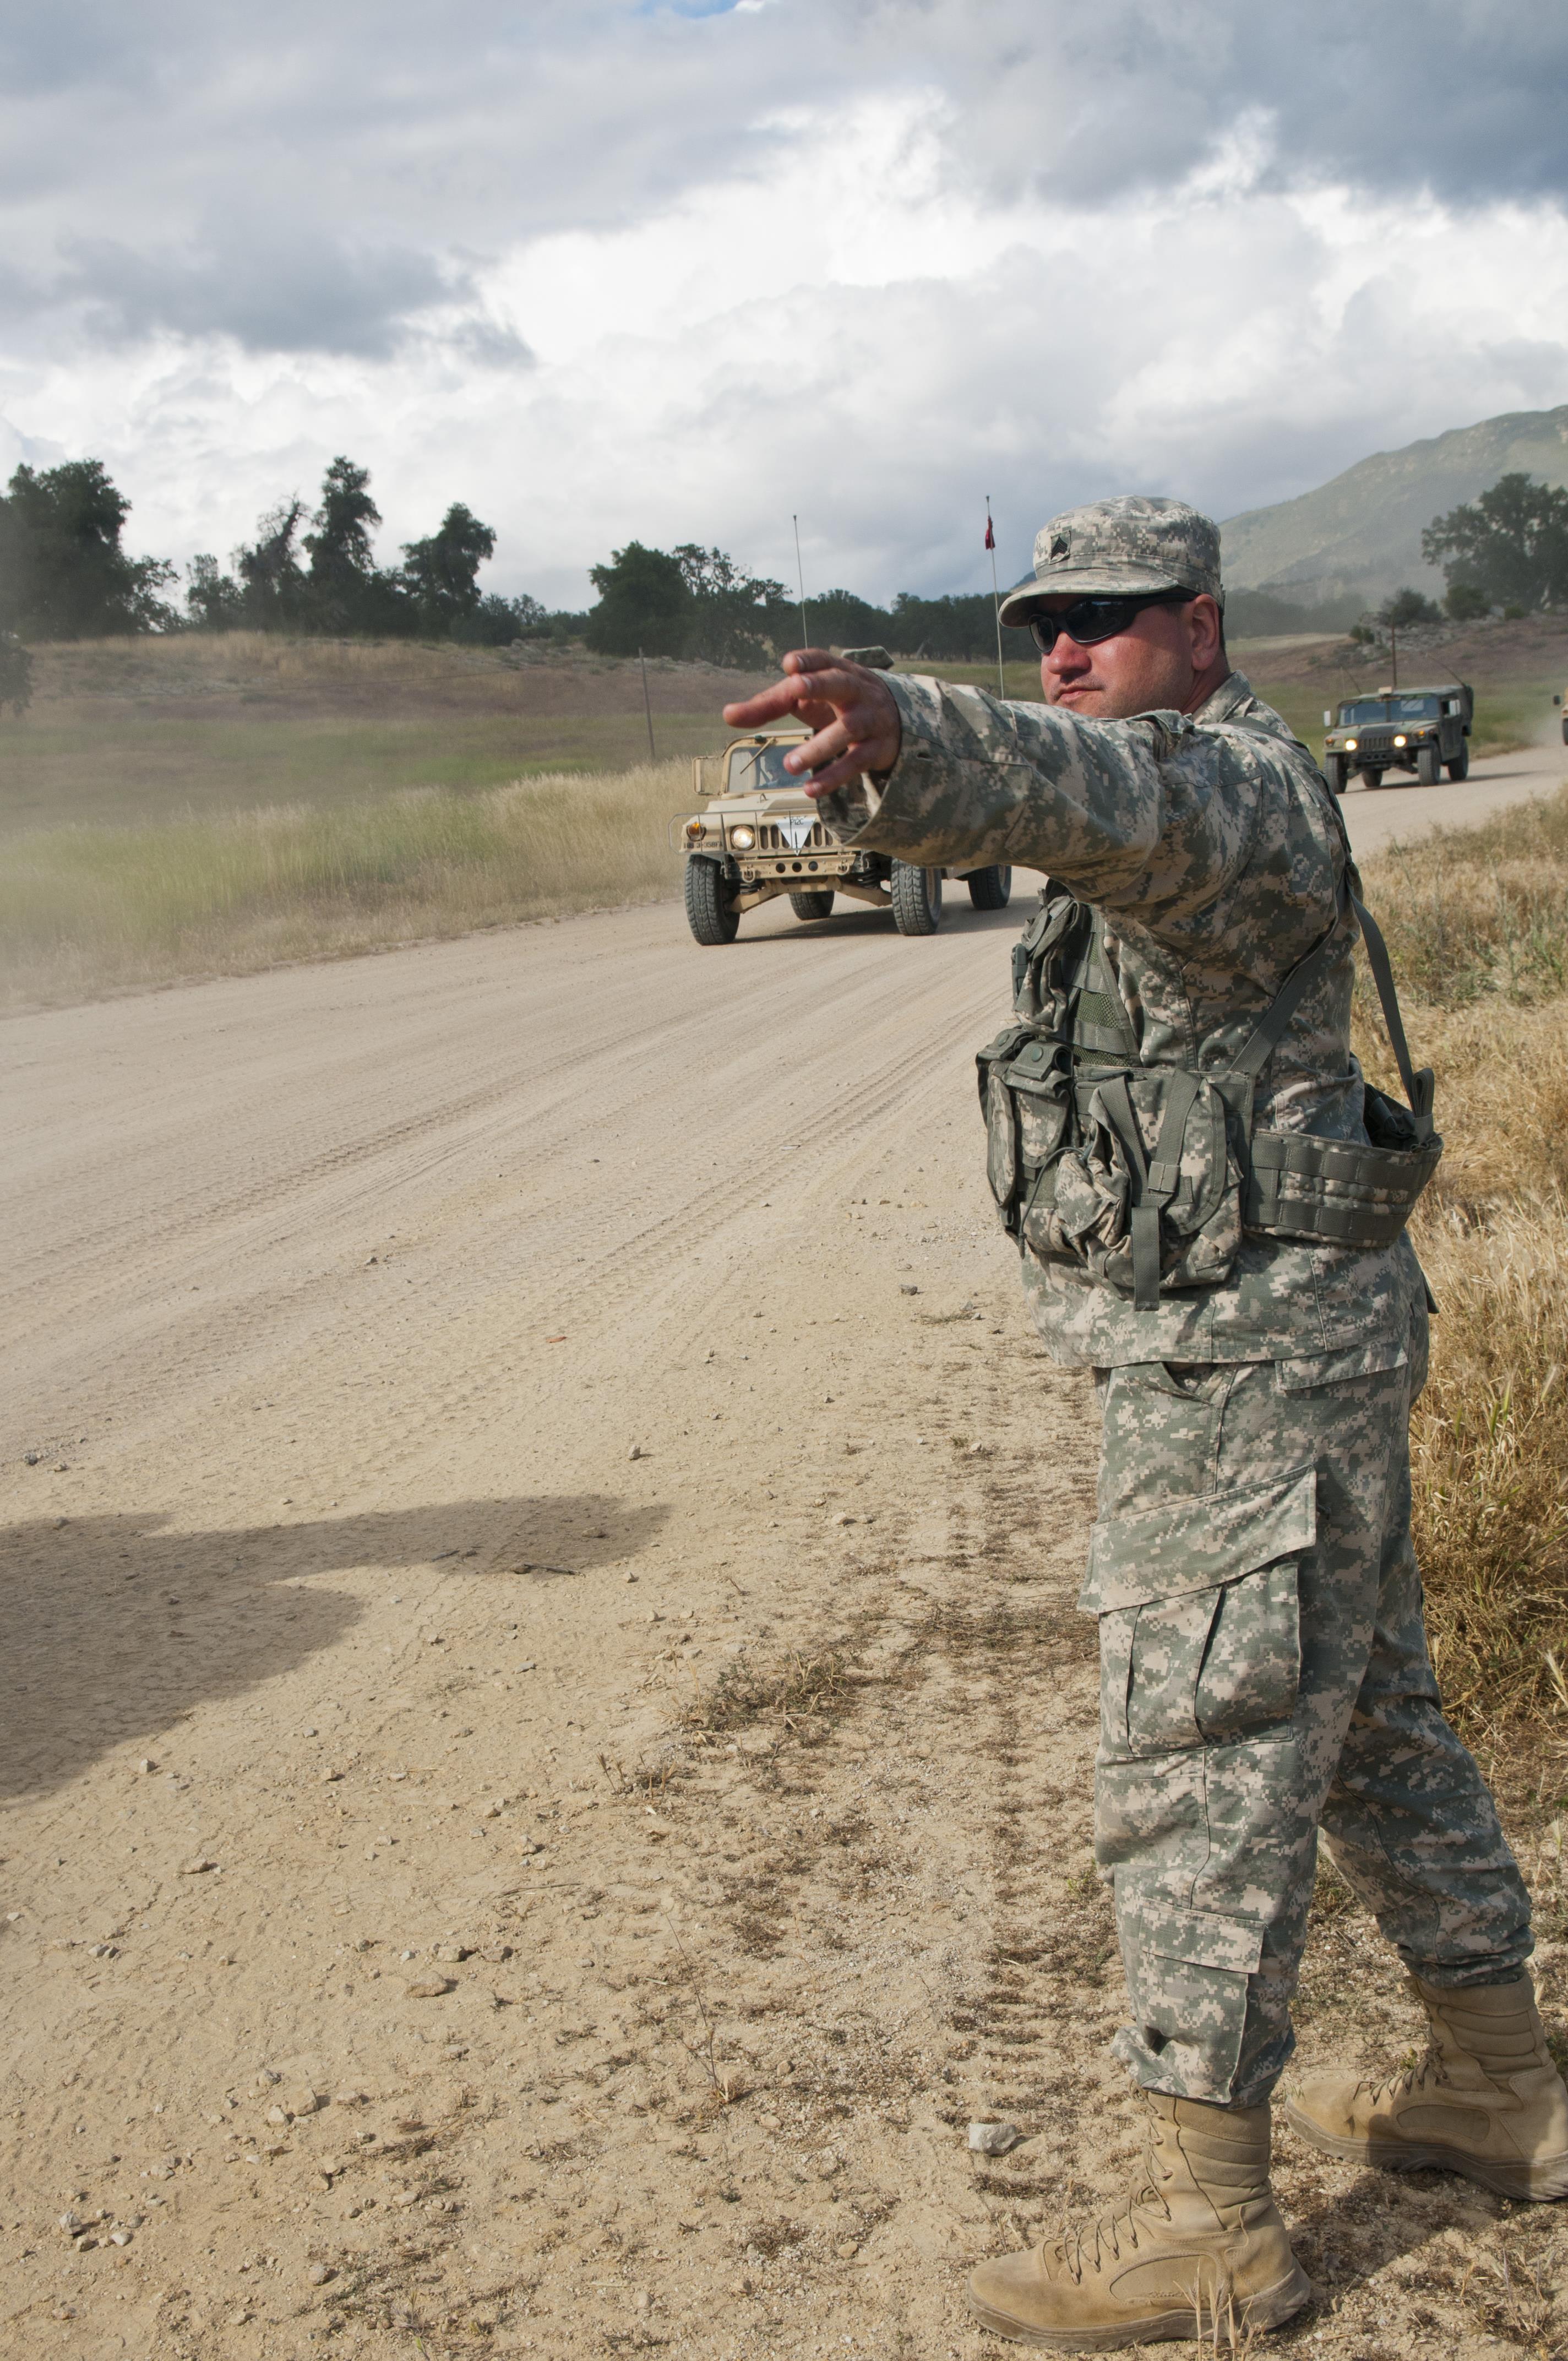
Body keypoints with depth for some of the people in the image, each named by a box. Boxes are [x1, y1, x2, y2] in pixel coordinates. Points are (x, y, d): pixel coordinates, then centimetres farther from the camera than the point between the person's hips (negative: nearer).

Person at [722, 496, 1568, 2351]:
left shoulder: (1232, 785, -17)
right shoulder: (1175, 810, 17)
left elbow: (1100, 797, -40)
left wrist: (903, 734, -59)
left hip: (1252, 1362, -11)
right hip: (1281, 1349, 11)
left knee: (1200, 1768, -5)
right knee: (1366, 1719, 19)